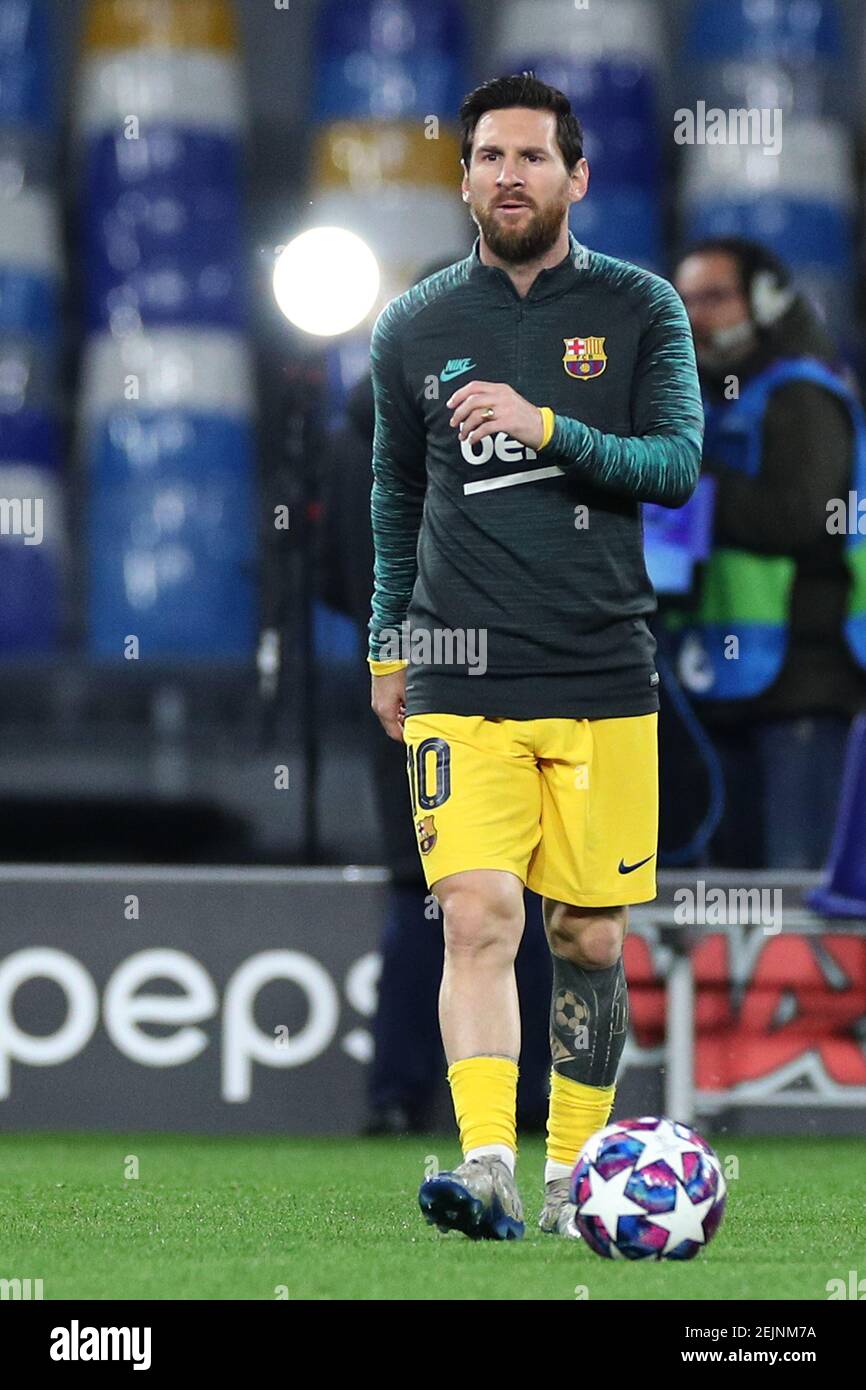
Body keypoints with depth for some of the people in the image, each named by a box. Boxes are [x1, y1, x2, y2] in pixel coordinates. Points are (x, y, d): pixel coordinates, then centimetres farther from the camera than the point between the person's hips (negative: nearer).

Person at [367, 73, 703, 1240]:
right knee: (478, 916, -17)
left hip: (602, 681, 0)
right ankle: (486, 1169, -26)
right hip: (462, 681, 0)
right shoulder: (413, 329, 8)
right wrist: (387, 649, 20)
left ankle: (572, 1174, 18)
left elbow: (677, 466, -5)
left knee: (589, 940, 5)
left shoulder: (639, 310, 4)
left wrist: (547, 426, -18)